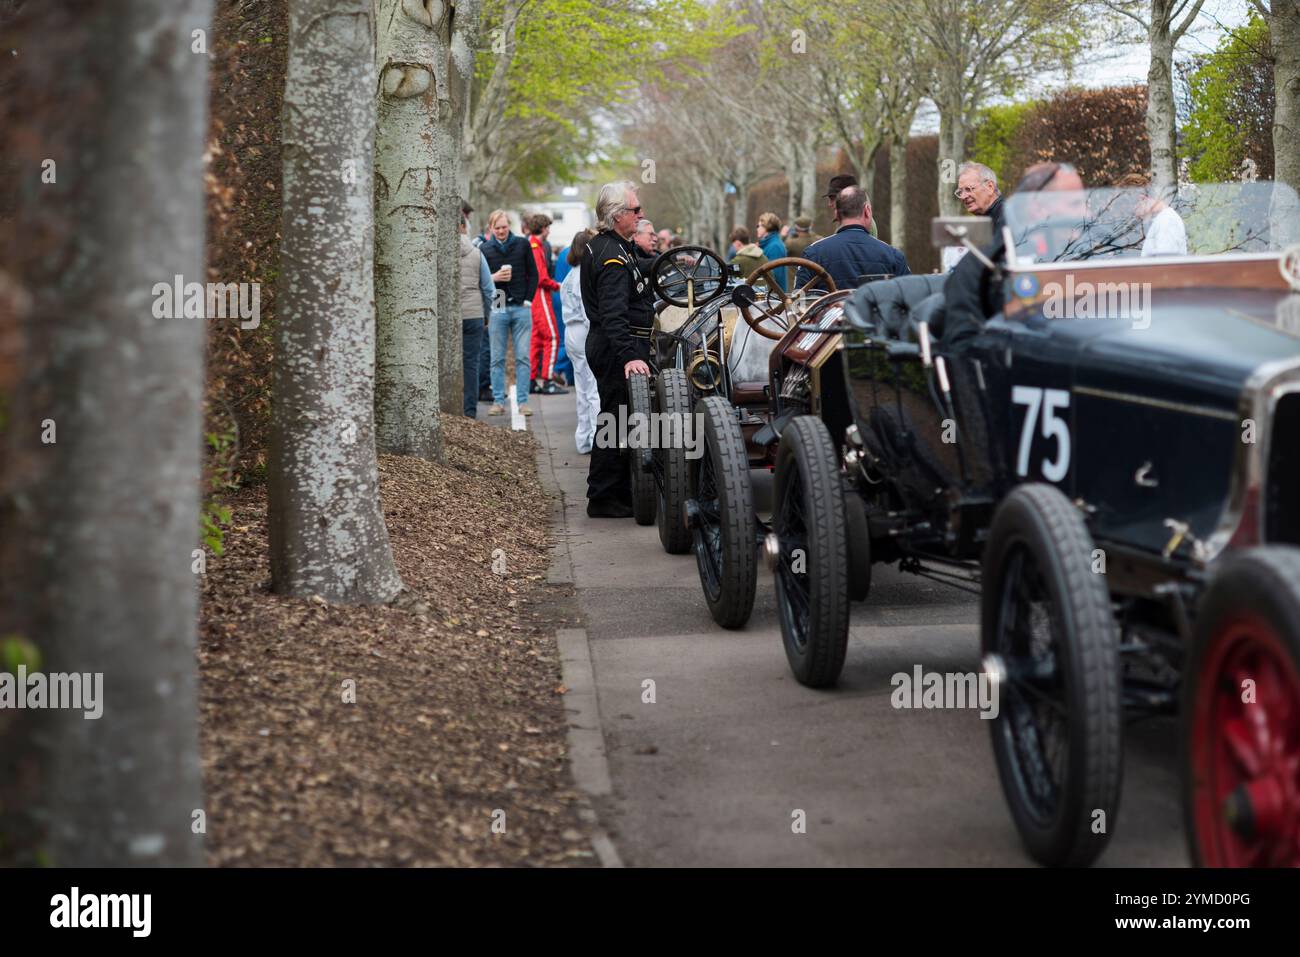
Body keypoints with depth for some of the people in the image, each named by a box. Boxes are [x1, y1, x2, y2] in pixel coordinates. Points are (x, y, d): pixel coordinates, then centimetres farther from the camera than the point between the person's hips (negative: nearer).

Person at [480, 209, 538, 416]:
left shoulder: (522, 244, 6)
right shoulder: (484, 249, 5)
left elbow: (533, 274, 10)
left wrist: (528, 300, 1)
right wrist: (494, 278, -12)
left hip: (521, 308, 0)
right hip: (497, 309, 0)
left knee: (523, 358, 0)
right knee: (497, 359, 2)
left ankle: (523, 401, 3)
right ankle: (498, 401, 8)